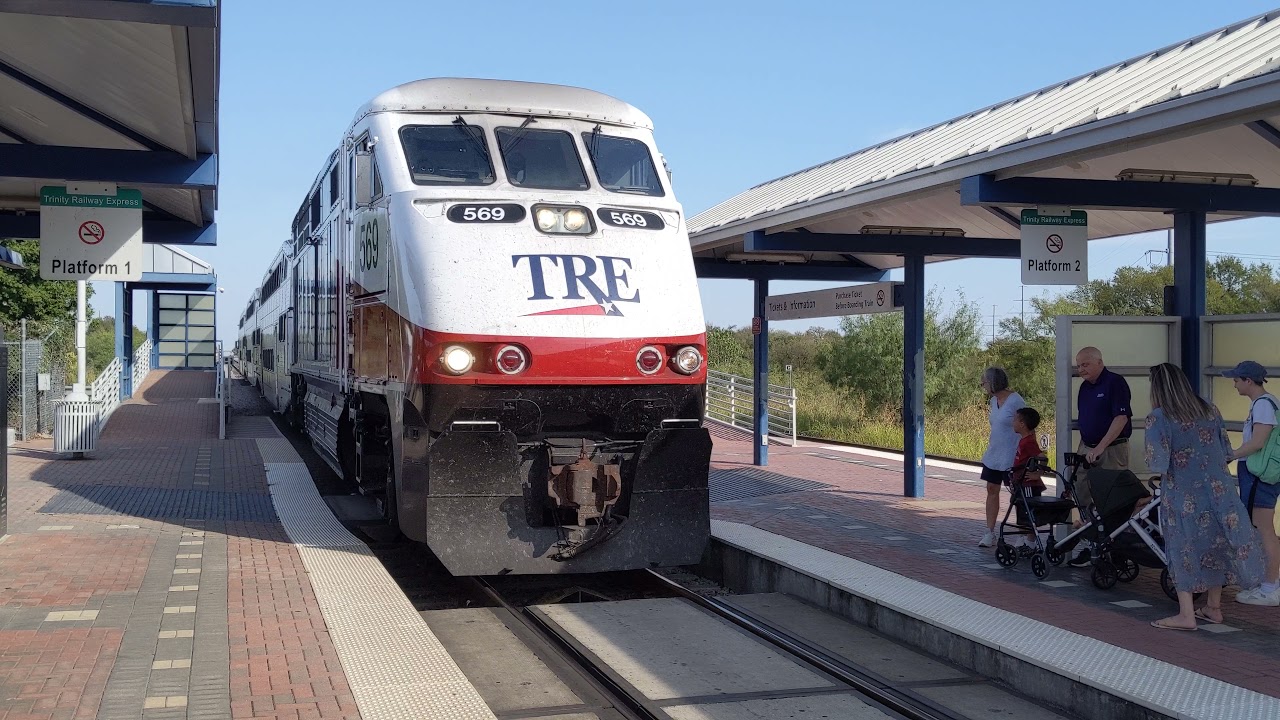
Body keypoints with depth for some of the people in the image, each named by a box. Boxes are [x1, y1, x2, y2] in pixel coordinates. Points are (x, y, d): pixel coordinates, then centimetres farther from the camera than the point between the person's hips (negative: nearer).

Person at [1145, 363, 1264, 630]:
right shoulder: (1210, 410, 4)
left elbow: (1157, 464, -17)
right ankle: (1213, 608, 25)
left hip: (1183, 496, -5)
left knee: (1185, 551, 4)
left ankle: (1186, 615, 5)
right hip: (1218, 489, 5)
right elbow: (1225, 450, 9)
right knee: (1214, 547, 15)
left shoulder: (1158, 418, -14)